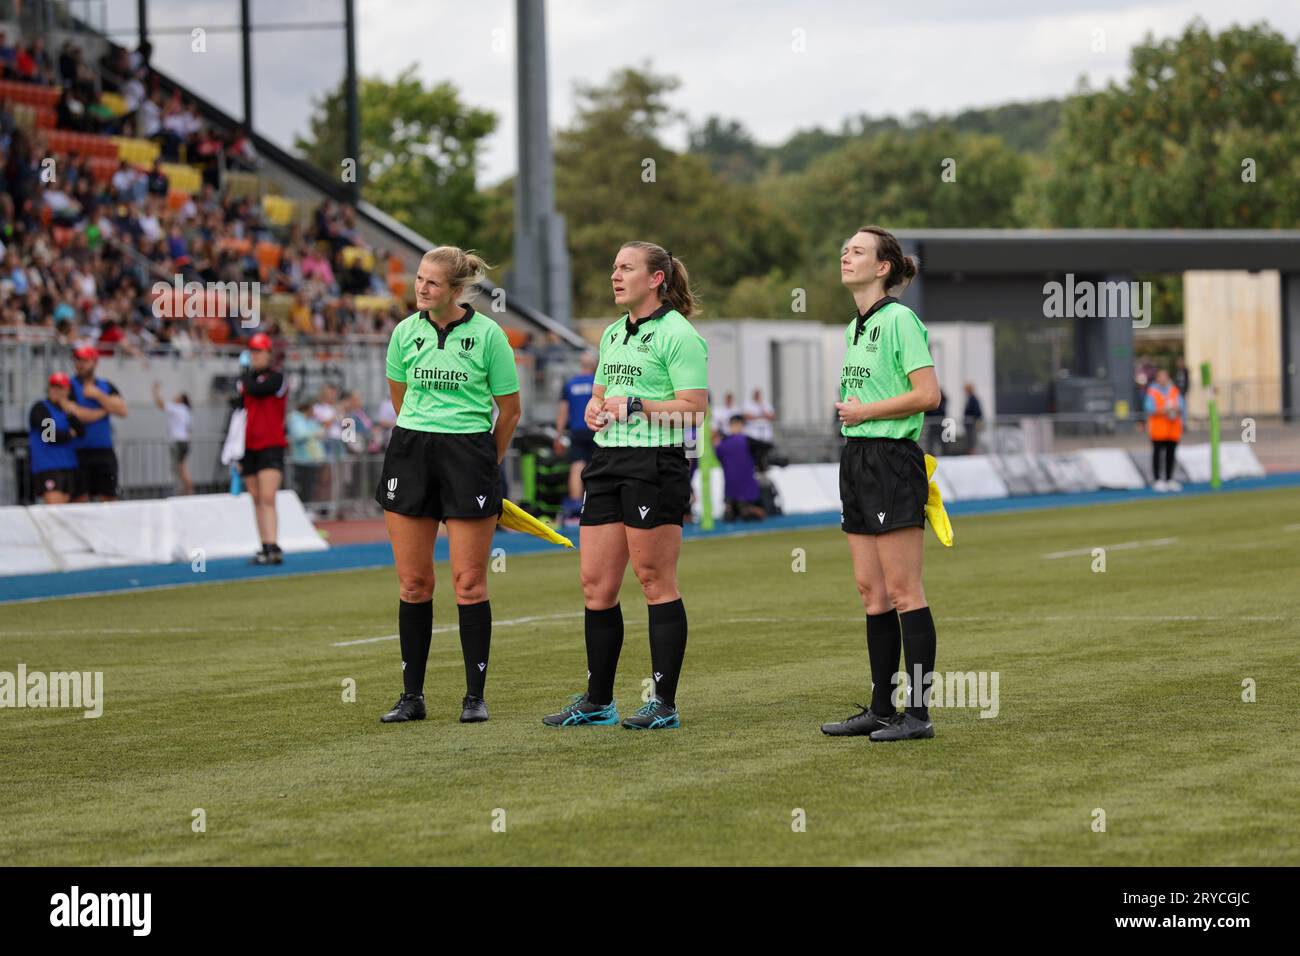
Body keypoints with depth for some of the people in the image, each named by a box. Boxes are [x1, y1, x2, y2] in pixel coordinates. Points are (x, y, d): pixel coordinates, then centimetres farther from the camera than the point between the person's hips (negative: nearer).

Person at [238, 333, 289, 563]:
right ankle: (266, 549, 9)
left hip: (271, 446, -6)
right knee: (256, 500, 5)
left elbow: (255, 389, -21)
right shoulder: (244, 379, 14)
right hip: (249, 447, 6)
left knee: (267, 498, -17)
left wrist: (247, 372, 0)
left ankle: (273, 548, -24)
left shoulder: (277, 378, -4)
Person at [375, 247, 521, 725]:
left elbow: (509, 409, 3)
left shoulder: (488, 334, -6)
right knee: (413, 581, 4)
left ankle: (475, 695, 5)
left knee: (469, 581, -2)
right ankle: (412, 695, 10)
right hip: (410, 451, 3)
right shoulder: (405, 332, 4)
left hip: (470, 451, -3)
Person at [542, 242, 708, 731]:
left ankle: (664, 703, 2)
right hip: (608, 461, 8)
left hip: (655, 464, -8)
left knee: (656, 582, -4)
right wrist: (595, 411, 6)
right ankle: (597, 700, 16)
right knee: (595, 585, 7)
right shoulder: (613, 333, 18)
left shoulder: (678, 334, -8)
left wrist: (634, 406, -15)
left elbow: (695, 406, -15)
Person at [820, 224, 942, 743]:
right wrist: (848, 409, 9)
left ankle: (918, 713, -5)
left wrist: (866, 411, -13)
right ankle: (881, 709, 15)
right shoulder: (855, 327, 16)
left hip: (892, 458, -9)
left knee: (903, 591, -7)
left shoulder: (899, 320, -11)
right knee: (871, 590, 10)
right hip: (856, 458, 9)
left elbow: (928, 394, -18)